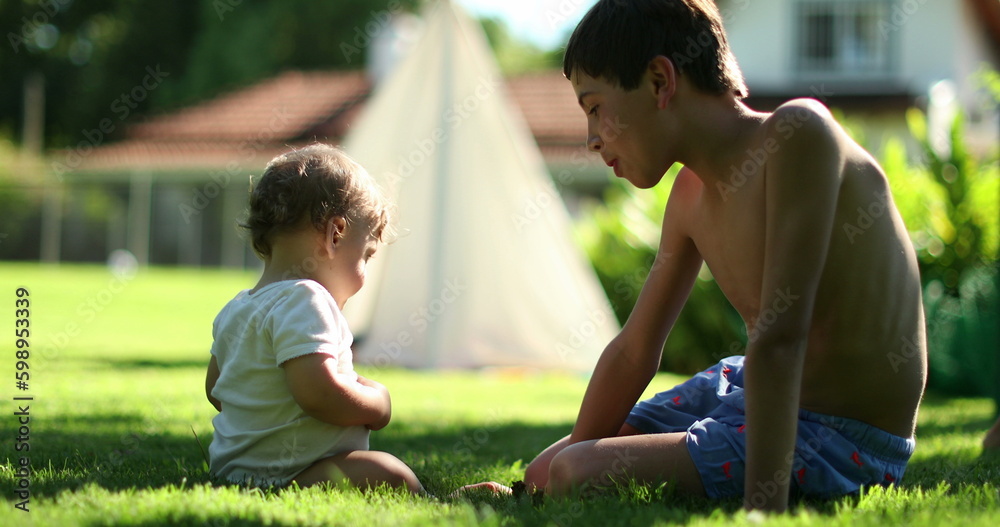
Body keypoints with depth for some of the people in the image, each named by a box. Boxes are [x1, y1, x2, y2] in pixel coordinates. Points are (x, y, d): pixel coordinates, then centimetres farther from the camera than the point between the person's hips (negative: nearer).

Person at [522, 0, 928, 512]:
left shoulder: (796, 134, -24)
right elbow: (632, 352, 11)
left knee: (577, 477, -23)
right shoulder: (691, 194, 2)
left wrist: (765, 507, -36)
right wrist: (569, 456, 14)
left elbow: (778, 338, -32)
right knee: (545, 472, 13)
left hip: (843, 443, -8)